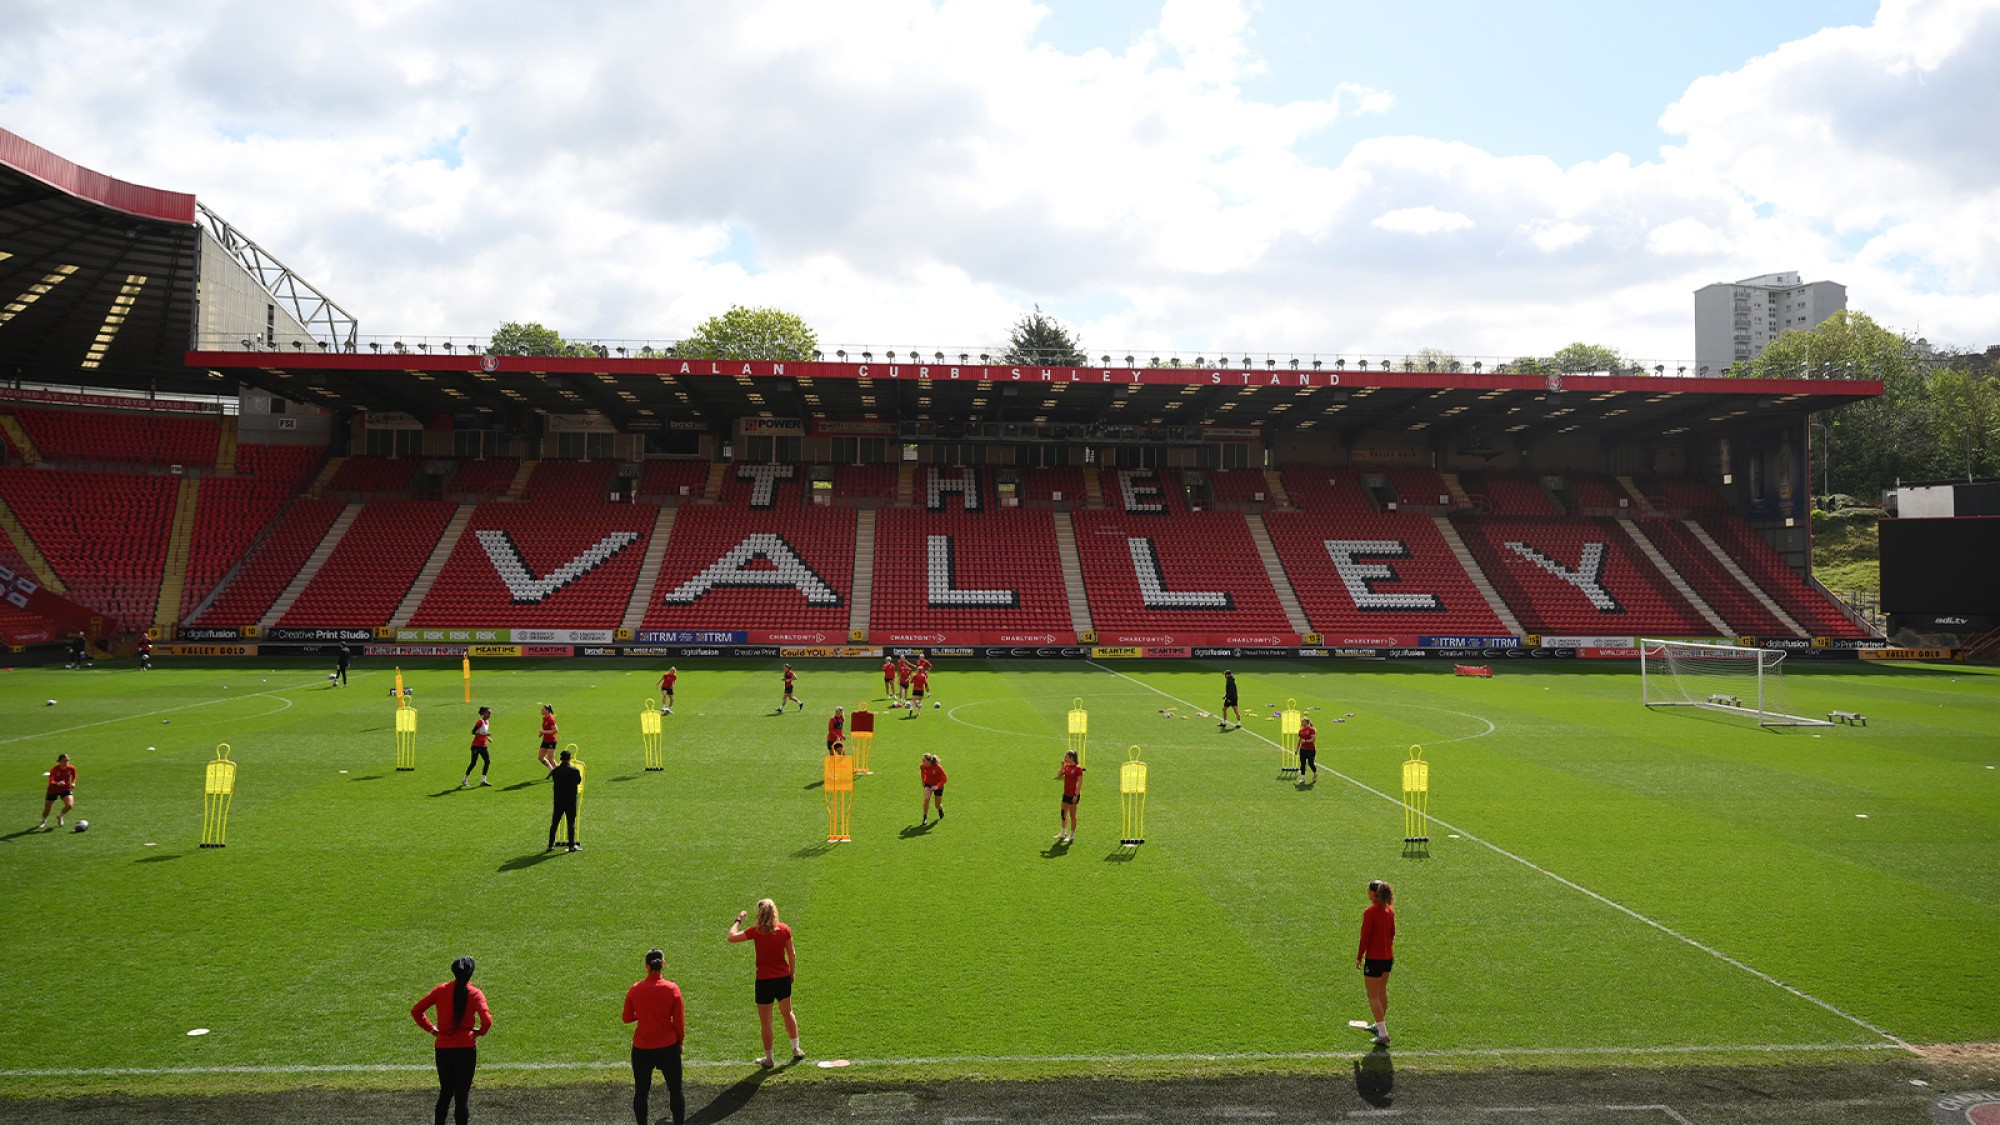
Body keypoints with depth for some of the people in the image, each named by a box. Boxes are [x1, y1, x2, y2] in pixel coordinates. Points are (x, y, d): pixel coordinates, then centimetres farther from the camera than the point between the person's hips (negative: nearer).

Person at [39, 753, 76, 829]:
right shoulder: (54, 769, -26)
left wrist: (73, 783, -5)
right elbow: (51, 782, -39)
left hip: (66, 789, 2)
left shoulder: (71, 768, -14)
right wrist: (58, 783, -58)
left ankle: (59, 816, 15)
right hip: (53, 790, -2)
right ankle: (43, 821, 45)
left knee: (70, 805, -19)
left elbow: (74, 775, 10)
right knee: (47, 808, 10)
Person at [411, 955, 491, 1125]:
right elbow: (487, 1021, -20)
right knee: (462, 1096, 4)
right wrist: (479, 1032, 0)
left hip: (442, 1049, 3)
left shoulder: (441, 990, 1)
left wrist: (431, 1028, 9)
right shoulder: (475, 994, -8)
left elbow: (416, 1011, 2)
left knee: (445, 1092, 20)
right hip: (466, 1049, -3)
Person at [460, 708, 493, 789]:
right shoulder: (480, 722, -15)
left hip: (483, 746, 8)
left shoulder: (487, 722, 11)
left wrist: (488, 738, 5)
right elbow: (473, 732, -22)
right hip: (476, 745, -8)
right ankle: (465, 779, 12)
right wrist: (485, 734, -28)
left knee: (488, 761, -3)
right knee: (473, 763, -3)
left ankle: (483, 780, -1)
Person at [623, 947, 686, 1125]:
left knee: (641, 1092, 14)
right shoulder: (672, 989, -12)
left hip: (641, 1048, 1)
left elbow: (627, 1018, 3)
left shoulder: (635, 990, -8)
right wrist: (680, 1041, 9)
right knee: (675, 1091, 12)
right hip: (668, 1047, -1)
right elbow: (679, 1021, -5)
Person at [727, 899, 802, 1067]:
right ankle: (796, 1049, 31)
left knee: (765, 1020, 9)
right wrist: (792, 973, 14)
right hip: (783, 977, 4)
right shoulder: (784, 929, -4)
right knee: (787, 1012, 24)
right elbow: (792, 954, 1)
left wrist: (739, 919, 5)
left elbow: (731, 937, -9)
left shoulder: (757, 931, -14)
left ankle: (769, 1058, 18)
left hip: (765, 980, -4)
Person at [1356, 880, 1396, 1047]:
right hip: (1388, 956, 7)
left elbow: (1365, 937, -16)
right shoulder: (1390, 911, 2)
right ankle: (1380, 1025, 38)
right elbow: (1392, 932, 11)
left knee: (1373, 997, 0)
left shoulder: (1370, 912, -19)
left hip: (1374, 959, -7)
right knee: (1382, 992, 23)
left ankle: (1383, 1034, -4)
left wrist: (1359, 957, -6)